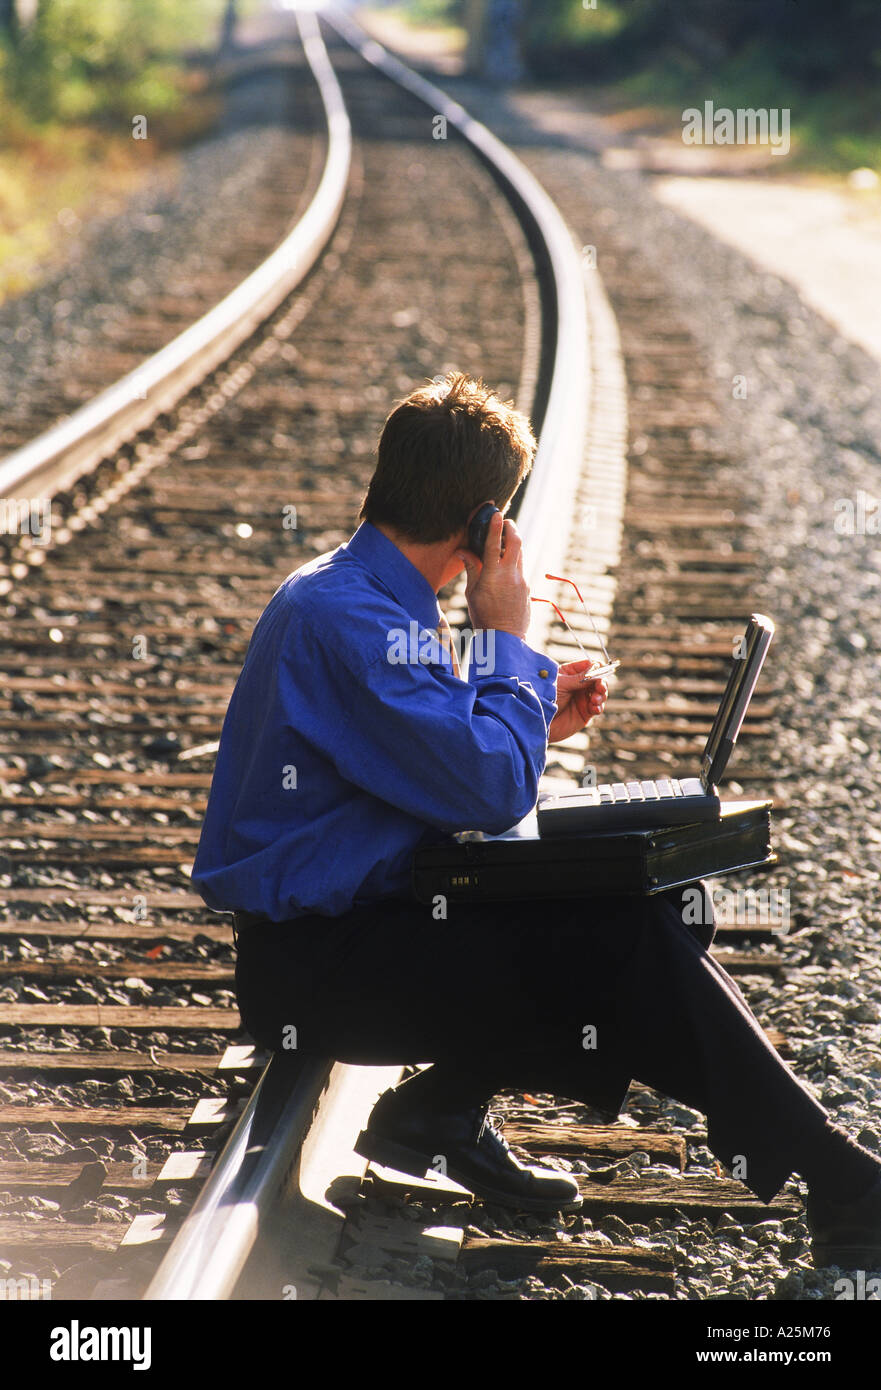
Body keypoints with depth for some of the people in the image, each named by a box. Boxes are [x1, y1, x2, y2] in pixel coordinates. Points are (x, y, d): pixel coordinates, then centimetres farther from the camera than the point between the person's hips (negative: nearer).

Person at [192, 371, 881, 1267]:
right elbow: (491, 791, -25)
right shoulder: (346, 619, -21)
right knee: (626, 947, -18)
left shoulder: (364, 599, 12)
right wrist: (507, 639, -12)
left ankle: (440, 1109, 0)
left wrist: (530, 726, 9)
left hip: (366, 912, 10)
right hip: (314, 967, -10)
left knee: (650, 905, 0)